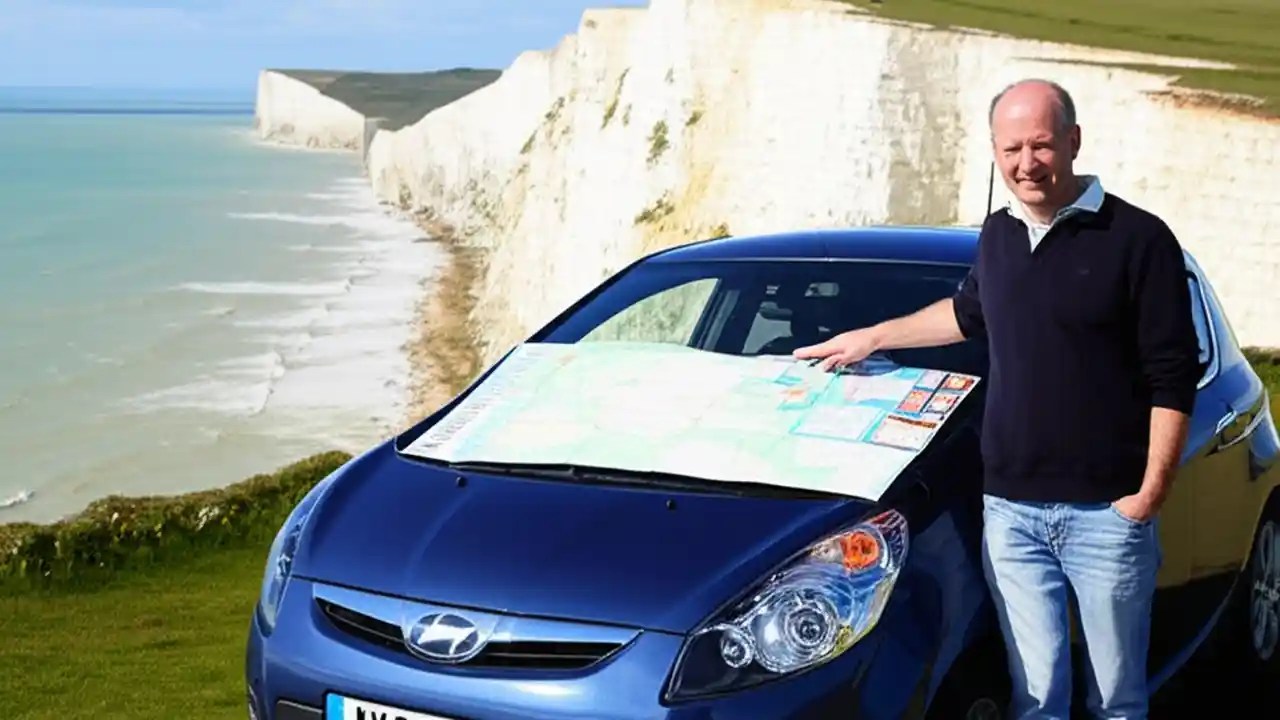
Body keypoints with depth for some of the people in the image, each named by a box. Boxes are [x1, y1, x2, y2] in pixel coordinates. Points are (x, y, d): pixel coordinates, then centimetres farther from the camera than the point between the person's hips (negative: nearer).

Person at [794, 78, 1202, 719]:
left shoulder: (1136, 238, -8)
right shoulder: (997, 237, 11)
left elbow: (1173, 379, -8)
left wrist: (1151, 492, -13)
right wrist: (872, 337, 32)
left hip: (1106, 511, -4)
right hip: (1009, 509, 5)